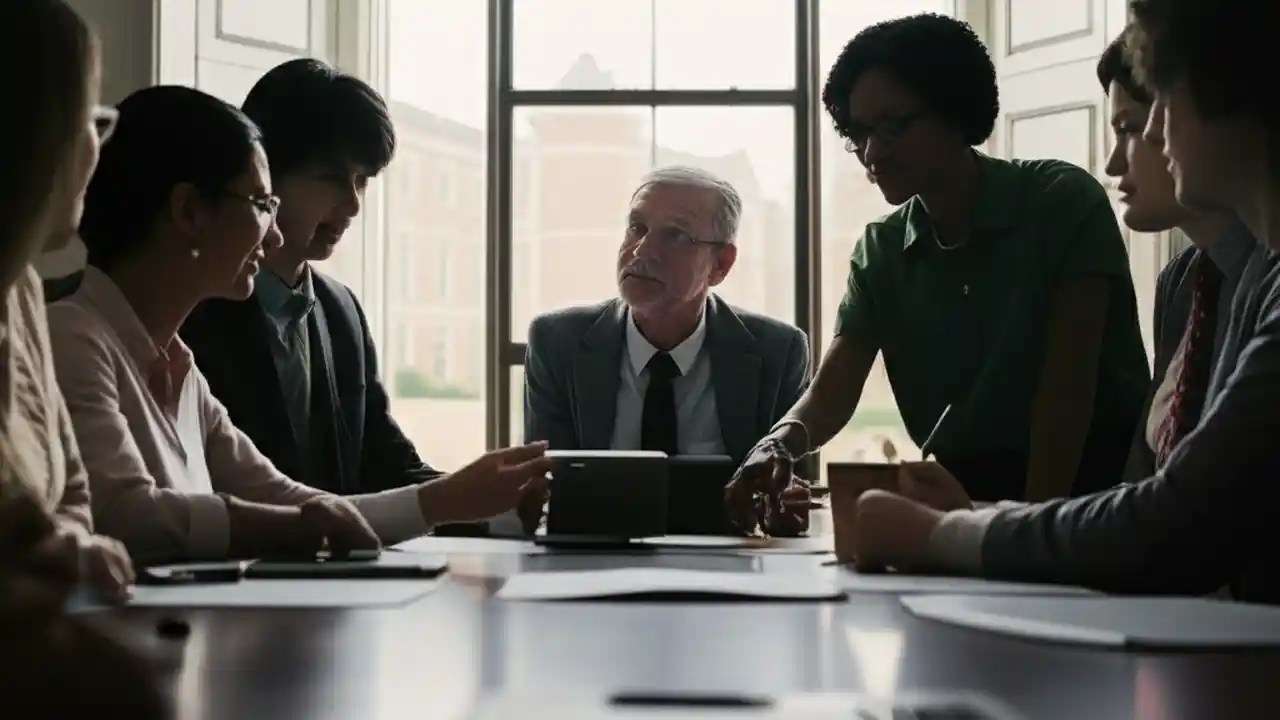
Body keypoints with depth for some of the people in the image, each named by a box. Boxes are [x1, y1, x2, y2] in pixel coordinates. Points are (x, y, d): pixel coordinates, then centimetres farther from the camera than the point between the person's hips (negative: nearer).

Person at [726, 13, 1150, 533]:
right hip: (962, 491, 5)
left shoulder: (1062, 203, -5)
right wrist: (780, 445, -25)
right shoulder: (879, 252, 7)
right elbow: (831, 393, -3)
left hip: (1087, 480, -5)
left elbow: (1068, 379, -11)